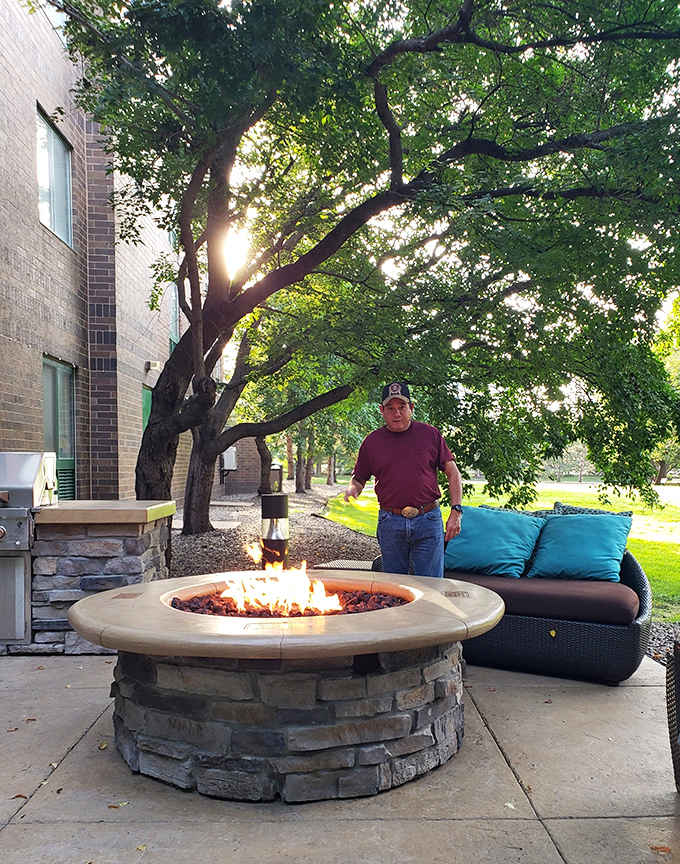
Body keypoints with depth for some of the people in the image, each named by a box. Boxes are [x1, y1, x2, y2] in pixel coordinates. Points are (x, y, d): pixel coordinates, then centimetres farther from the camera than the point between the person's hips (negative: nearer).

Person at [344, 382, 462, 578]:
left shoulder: (430, 434, 4)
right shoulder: (372, 441, 7)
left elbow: (453, 473, 6)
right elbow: (358, 479, 15)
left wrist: (456, 511, -2)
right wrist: (352, 489, -9)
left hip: (428, 520, -1)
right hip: (390, 523, 1)